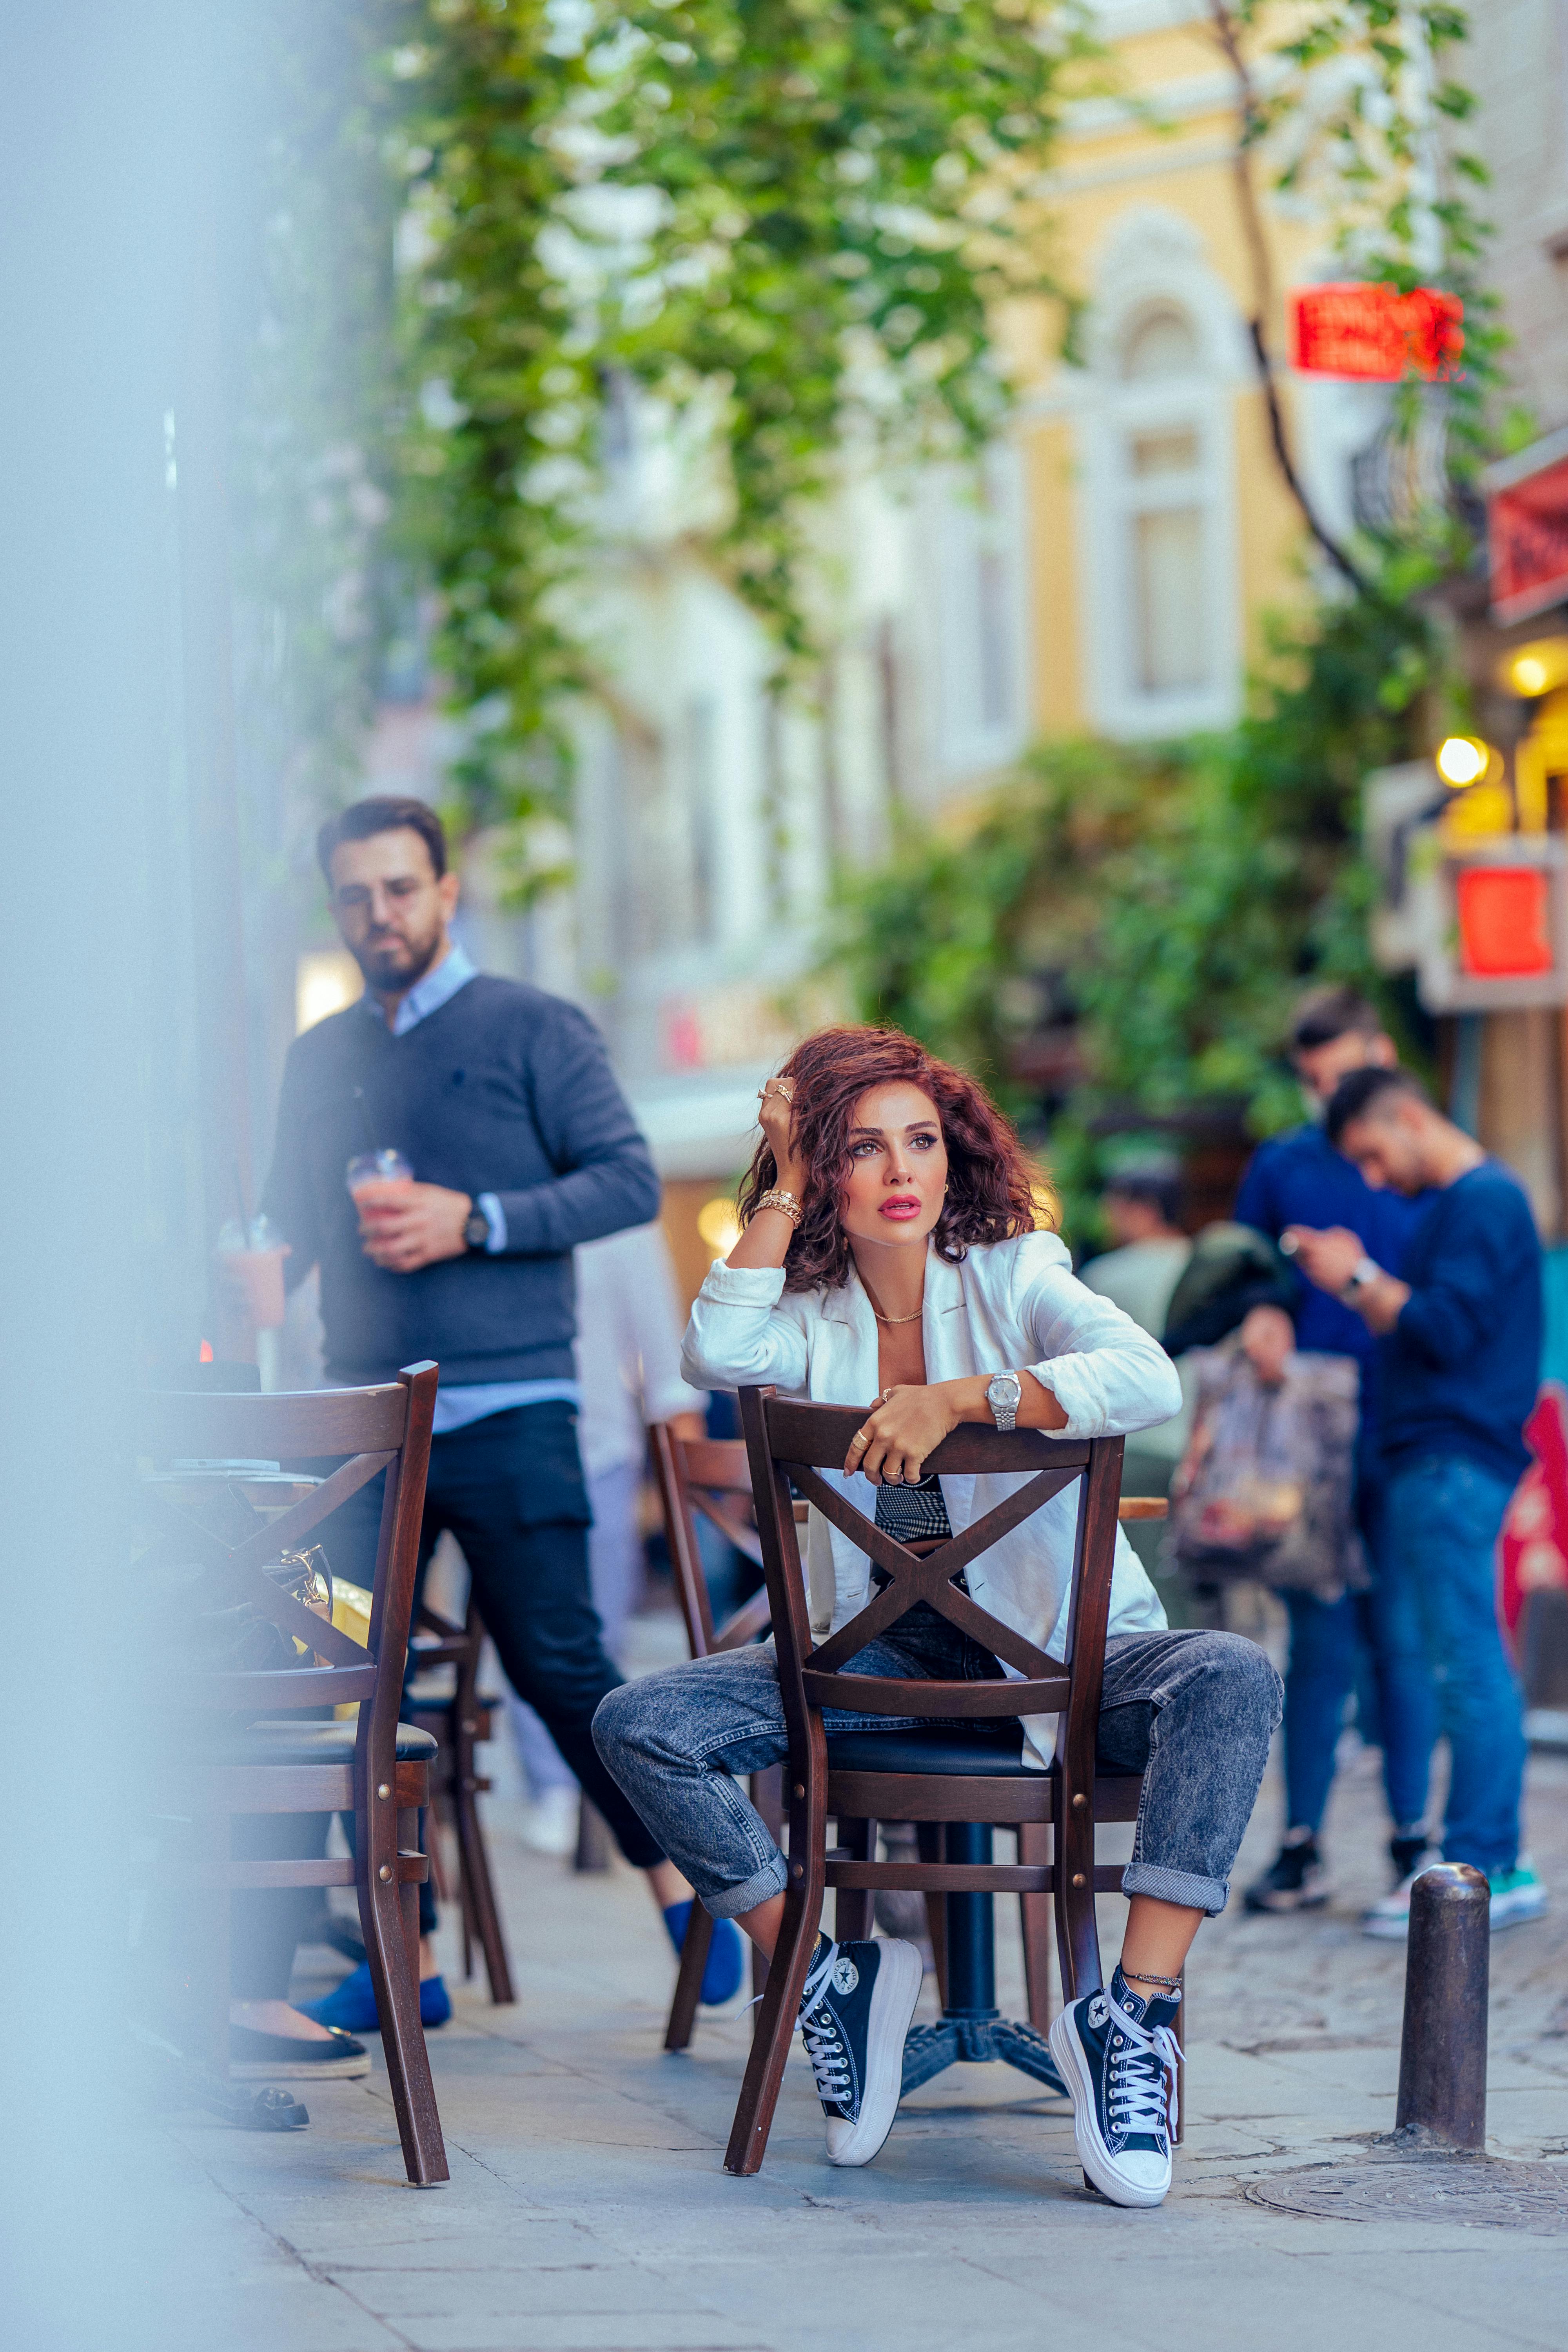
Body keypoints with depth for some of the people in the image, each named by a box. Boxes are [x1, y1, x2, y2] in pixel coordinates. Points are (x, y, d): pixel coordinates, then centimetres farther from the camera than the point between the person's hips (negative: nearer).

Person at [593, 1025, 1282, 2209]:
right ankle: (824, 1975, -6)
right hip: (878, 1657, 2)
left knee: (1233, 1680, -33)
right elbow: (720, 1355, -23)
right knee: (640, 1724, -18)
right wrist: (784, 1188, -14)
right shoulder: (810, 1314, 2)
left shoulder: (1012, 1277, -5)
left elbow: (1150, 1381, -25)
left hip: (1066, 1653, -2)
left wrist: (959, 1397, -32)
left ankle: (1135, 2012, -33)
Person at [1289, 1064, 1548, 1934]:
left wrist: (1360, 1280, -8)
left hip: (1455, 1461, -10)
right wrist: (1358, 1281, 11)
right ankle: (1496, 1860, 10)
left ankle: (1482, 1869, -10)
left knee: (1466, 1666, -10)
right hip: (1435, 1461, 10)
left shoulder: (1483, 1201, -10)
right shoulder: (1456, 1203, 22)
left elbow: (1446, 1327, -18)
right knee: (1470, 1668, 9)